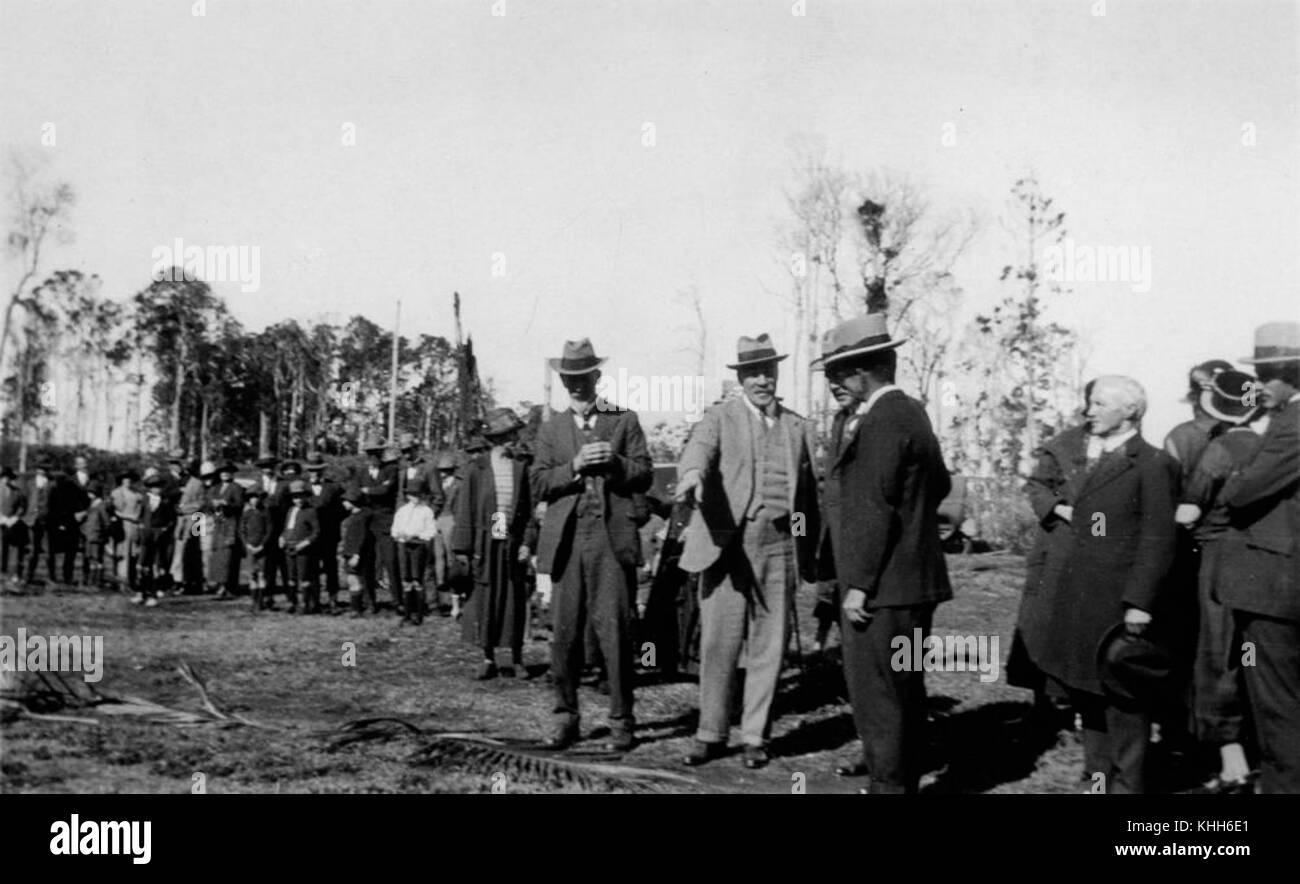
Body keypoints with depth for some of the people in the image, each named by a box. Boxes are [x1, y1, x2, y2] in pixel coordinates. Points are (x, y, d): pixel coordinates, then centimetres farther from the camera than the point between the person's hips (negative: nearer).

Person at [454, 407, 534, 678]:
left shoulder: (521, 469, 5)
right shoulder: (477, 470, 1)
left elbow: (530, 510, 3)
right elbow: (465, 510, 1)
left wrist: (527, 543, -8)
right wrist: (463, 548, -5)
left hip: (513, 544, 1)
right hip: (485, 544, -1)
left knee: (515, 600, 4)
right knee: (485, 599, 1)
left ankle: (516, 658, 14)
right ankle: (488, 658, 11)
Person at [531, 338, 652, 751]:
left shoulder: (625, 420, 13)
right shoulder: (551, 428, 16)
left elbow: (644, 476, 7)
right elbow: (538, 485, 6)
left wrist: (614, 462, -11)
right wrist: (575, 467, -9)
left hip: (611, 538, -2)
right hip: (565, 541, 2)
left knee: (616, 632, -4)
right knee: (564, 635, 3)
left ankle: (622, 721, 5)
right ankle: (566, 718, 14)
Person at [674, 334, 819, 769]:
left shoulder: (798, 427, 15)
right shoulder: (719, 418, 5)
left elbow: (809, 494, 17)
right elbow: (698, 451, -16)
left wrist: (809, 556, 13)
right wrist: (693, 474, -40)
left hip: (780, 548, 3)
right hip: (727, 545, -3)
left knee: (769, 646, 6)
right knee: (718, 643, -2)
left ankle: (756, 736, 17)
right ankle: (711, 733, 12)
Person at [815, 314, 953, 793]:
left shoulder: (882, 422, -19)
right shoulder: (912, 412, 11)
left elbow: (875, 511, -22)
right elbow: (939, 485, 20)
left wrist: (858, 585, -19)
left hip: (884, 586, -10)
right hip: (915, 577, 10)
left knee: (876, 688, -1)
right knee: (903, 684, 23)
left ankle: (890, 780, 8)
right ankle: (899, 767, 38)